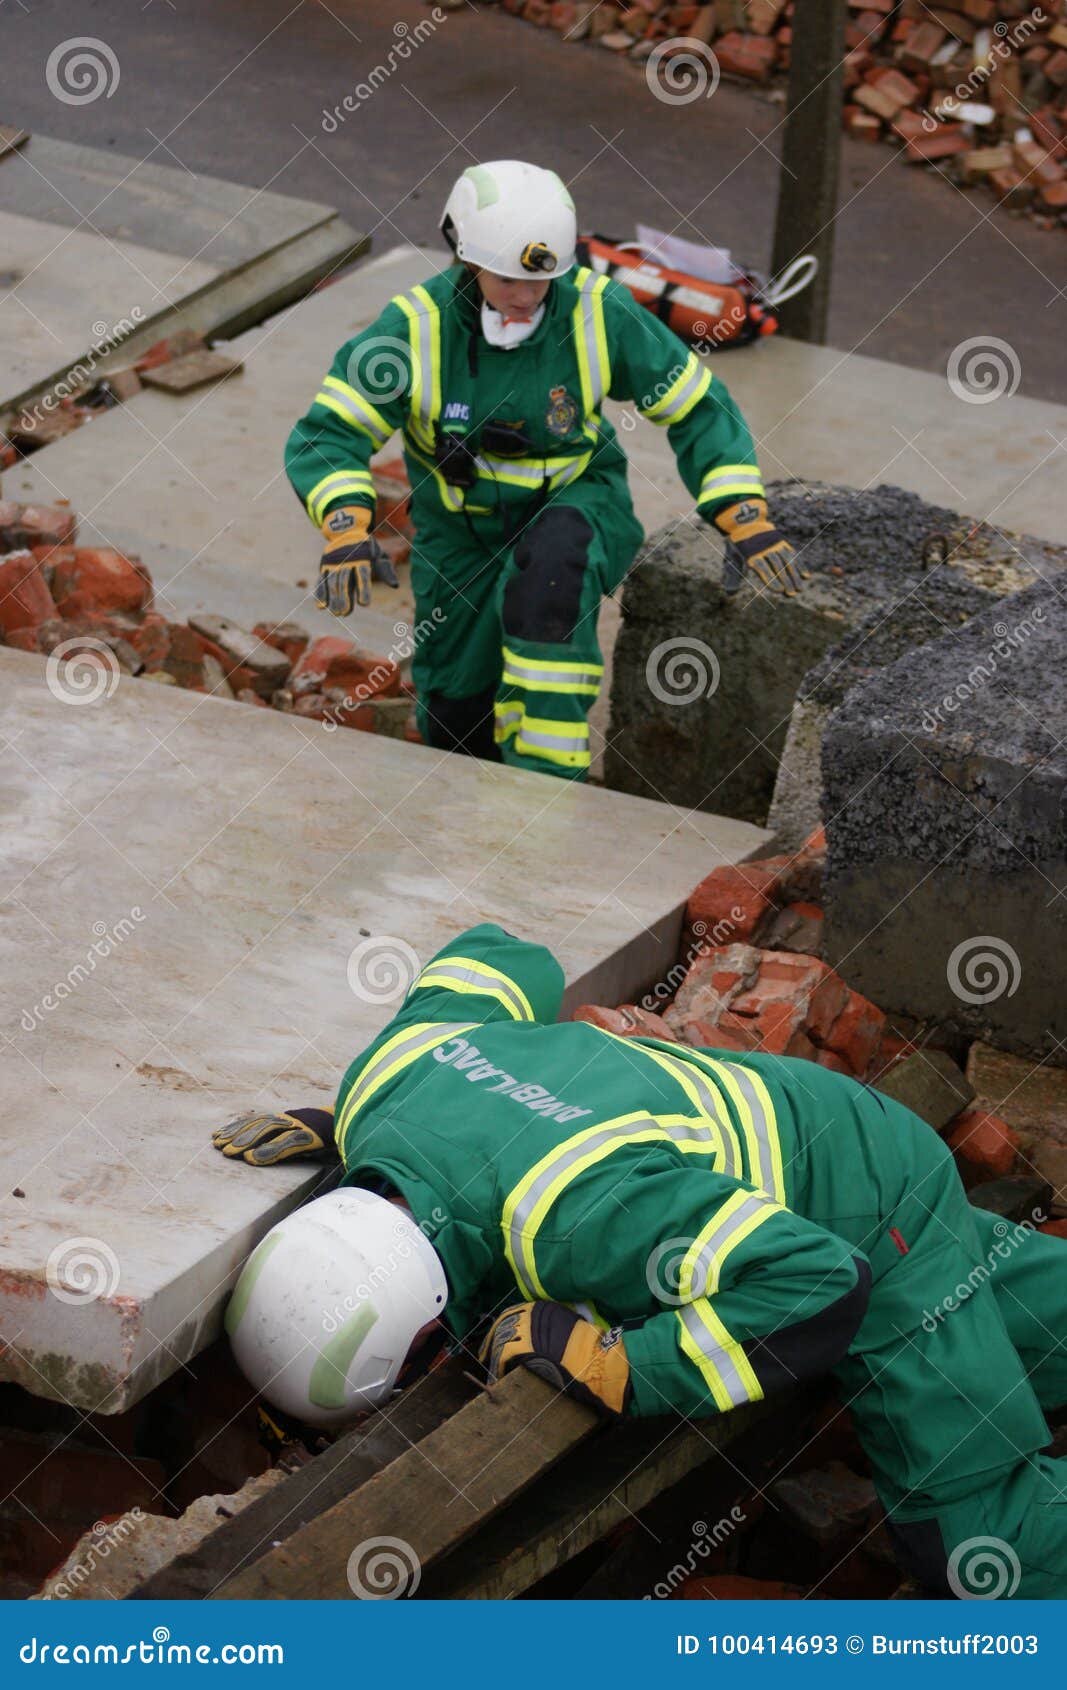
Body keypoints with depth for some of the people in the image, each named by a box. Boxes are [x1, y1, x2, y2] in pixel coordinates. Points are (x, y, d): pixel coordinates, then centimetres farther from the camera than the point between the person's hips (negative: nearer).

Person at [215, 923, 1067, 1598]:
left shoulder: (574, 1215, -44)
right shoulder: (385, 1082, -19)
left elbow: (818, 1282, -44)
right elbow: (498, 957, 4)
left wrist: (620, 1369, -40)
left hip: (871, 1227, -8)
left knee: (991, 1552, -5)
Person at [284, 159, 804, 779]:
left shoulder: (600, 312, -19)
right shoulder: (416, 327, -22)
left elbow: (699, 408, -11)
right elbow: (325, 437, -23)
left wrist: (747, 518, -22)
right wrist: (347, 526, -43)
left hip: (577, 502, -1)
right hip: (463, 530, 2)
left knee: (552, 568, -39)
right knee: (455, 716, 5)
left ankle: (548, 774, -34)